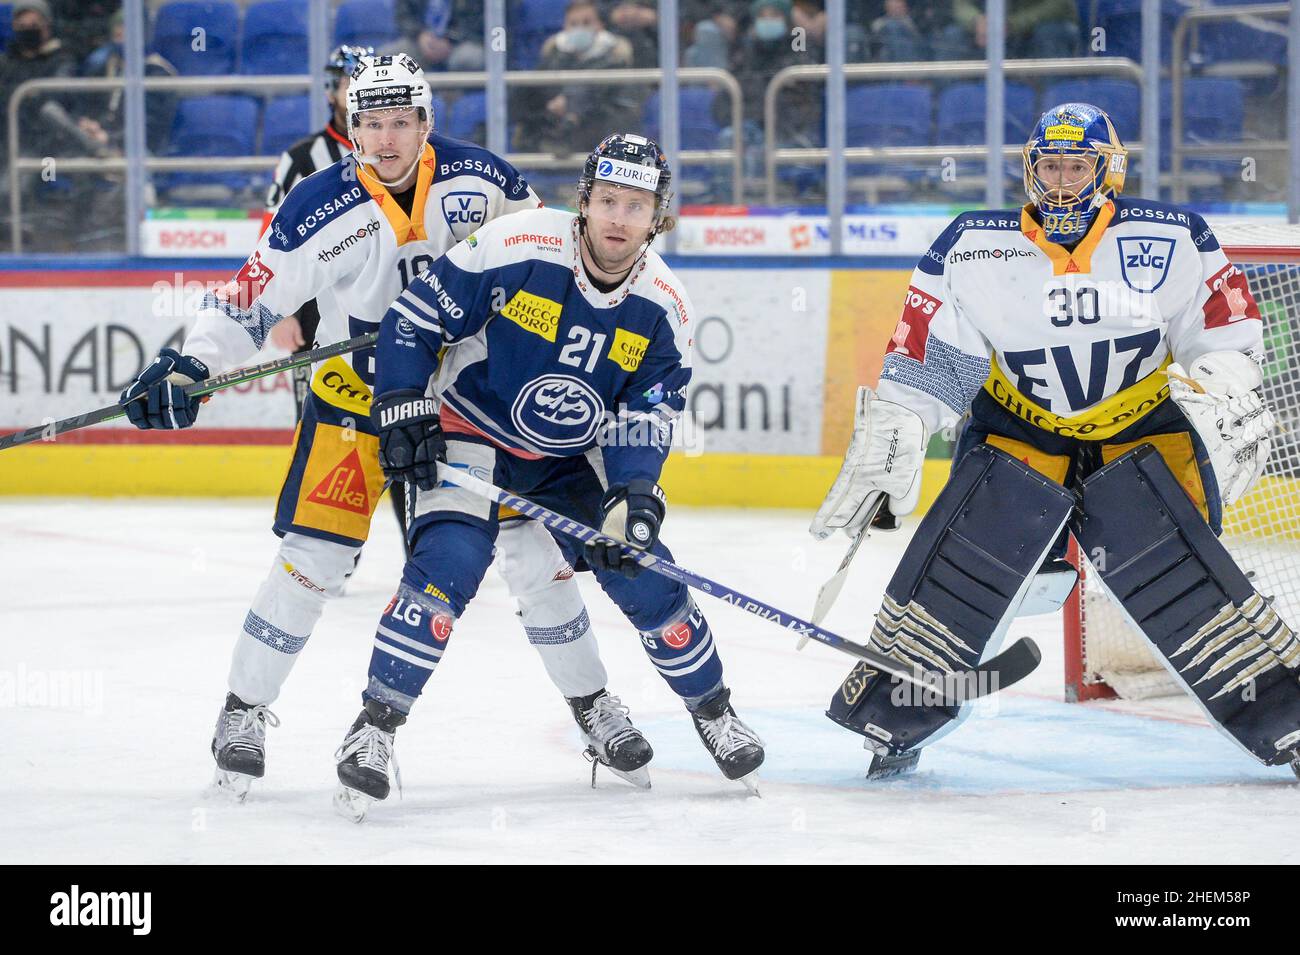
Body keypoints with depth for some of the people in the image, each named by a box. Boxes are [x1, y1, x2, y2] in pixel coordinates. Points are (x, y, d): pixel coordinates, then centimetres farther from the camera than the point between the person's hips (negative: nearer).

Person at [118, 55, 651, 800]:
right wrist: (188, 367, -25)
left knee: (535, 545, 1)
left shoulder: (480, 178, -9)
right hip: (356, 396, -2)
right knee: (314, 557, -10)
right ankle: (244, 711, 5)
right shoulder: (320, 208, -15)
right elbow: (253, 296, -13)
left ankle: (592, 706, 16)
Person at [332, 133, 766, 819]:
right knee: (447, 564, -25)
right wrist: (404, 413, -22)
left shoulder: (663, 306, -12)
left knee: (646, 577, -1)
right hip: (468, 434, -4)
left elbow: (643, 423, -10)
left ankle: (712, 711, 23)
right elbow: (412, 319, -16)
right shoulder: (514, 249, -24)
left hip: (571, 459, 4)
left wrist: (632, 500, -26)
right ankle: (374, 729, -19)